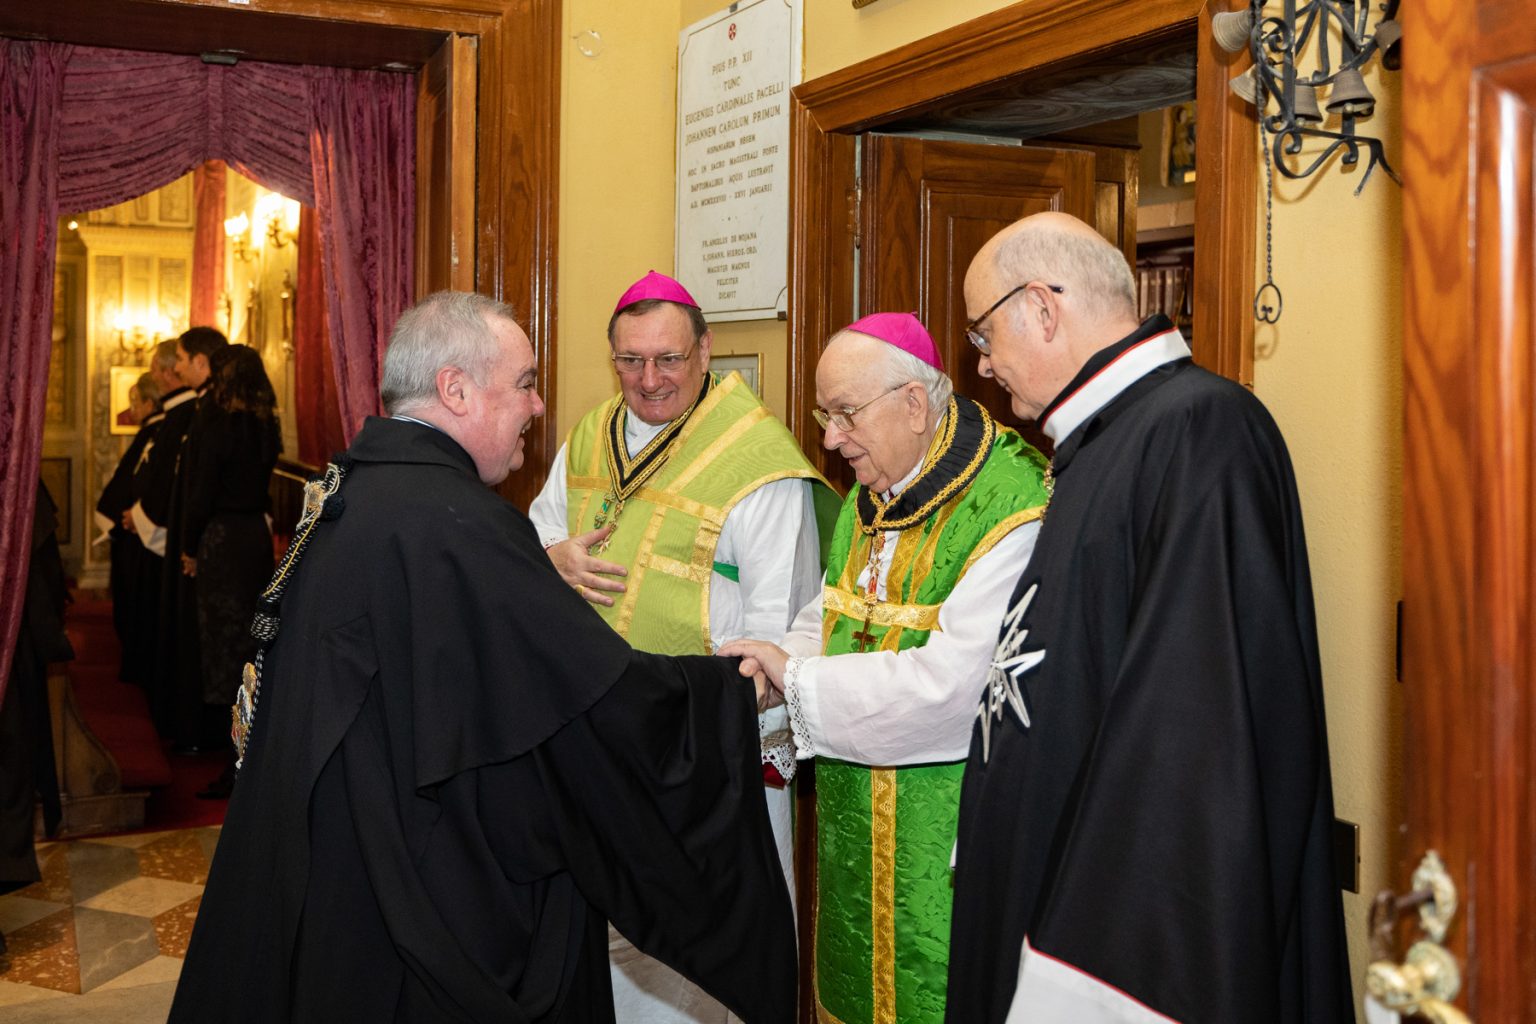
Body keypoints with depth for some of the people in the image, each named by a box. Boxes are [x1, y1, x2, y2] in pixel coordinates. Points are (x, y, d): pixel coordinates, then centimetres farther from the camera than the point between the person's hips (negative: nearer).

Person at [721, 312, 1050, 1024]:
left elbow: (951, 684, -28)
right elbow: (825, 623, 13)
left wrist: (797, 679, -19)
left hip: (951, 834, -8)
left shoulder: (1012, 511, -22)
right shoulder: (869, 499, 9)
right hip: (854, 825, 8)